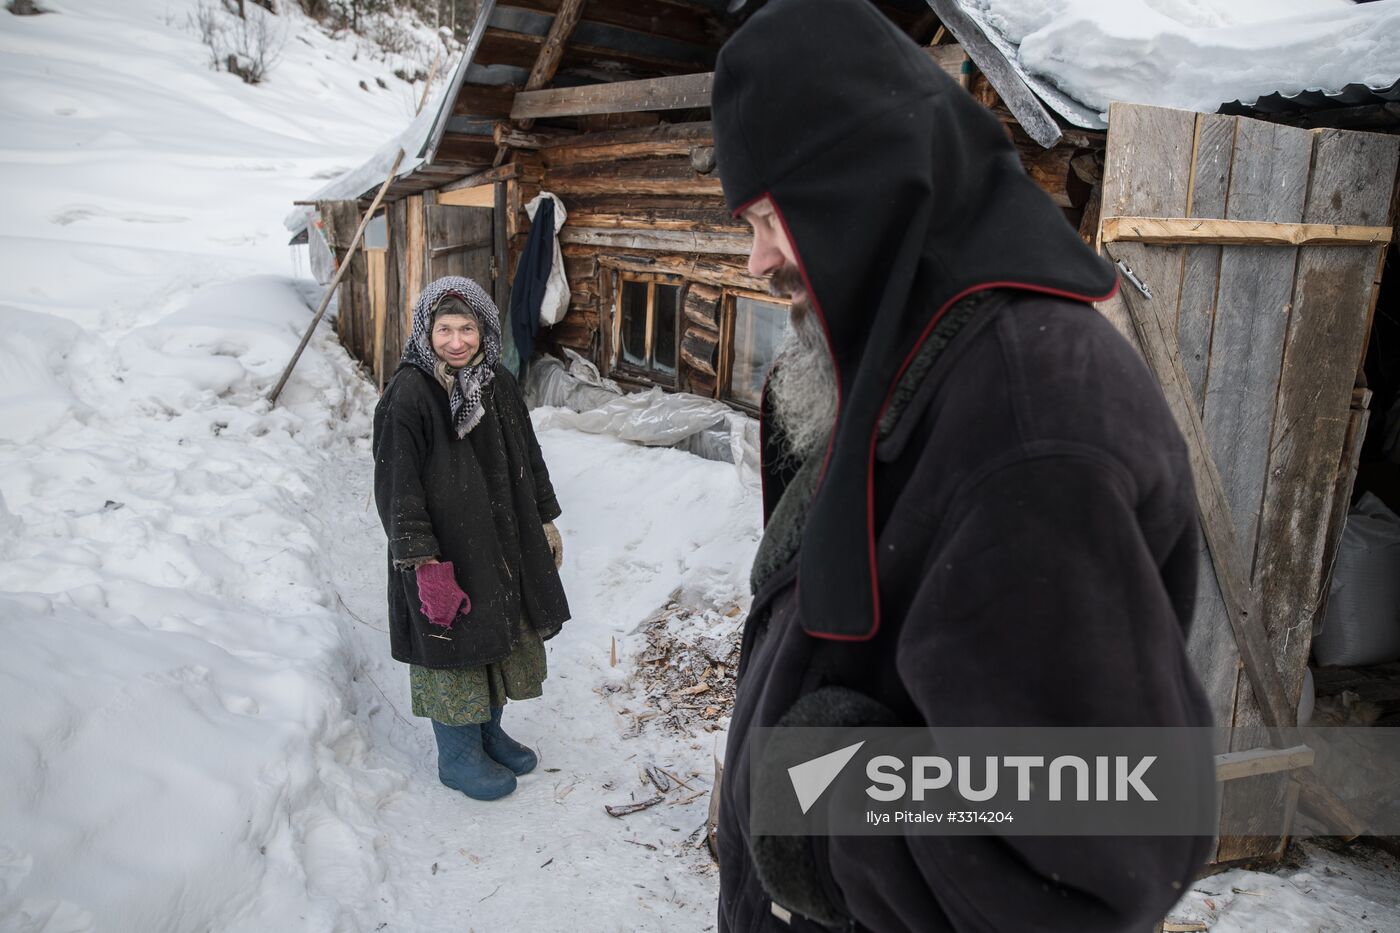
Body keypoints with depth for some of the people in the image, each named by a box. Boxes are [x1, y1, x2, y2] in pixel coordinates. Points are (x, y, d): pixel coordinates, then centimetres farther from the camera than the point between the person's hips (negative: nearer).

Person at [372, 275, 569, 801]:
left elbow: (528, 456, 12)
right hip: (444, 551, -7)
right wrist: (423, 561, -23)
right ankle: (458, 757, 27)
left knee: (504, 639, 18)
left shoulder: (497, 383, 2)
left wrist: (546, 520, 14)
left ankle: (489, 733, 40)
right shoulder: (408, 394, -19)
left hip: (504, 542, 7)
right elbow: (397, 485, -20)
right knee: (454, 646, 7)